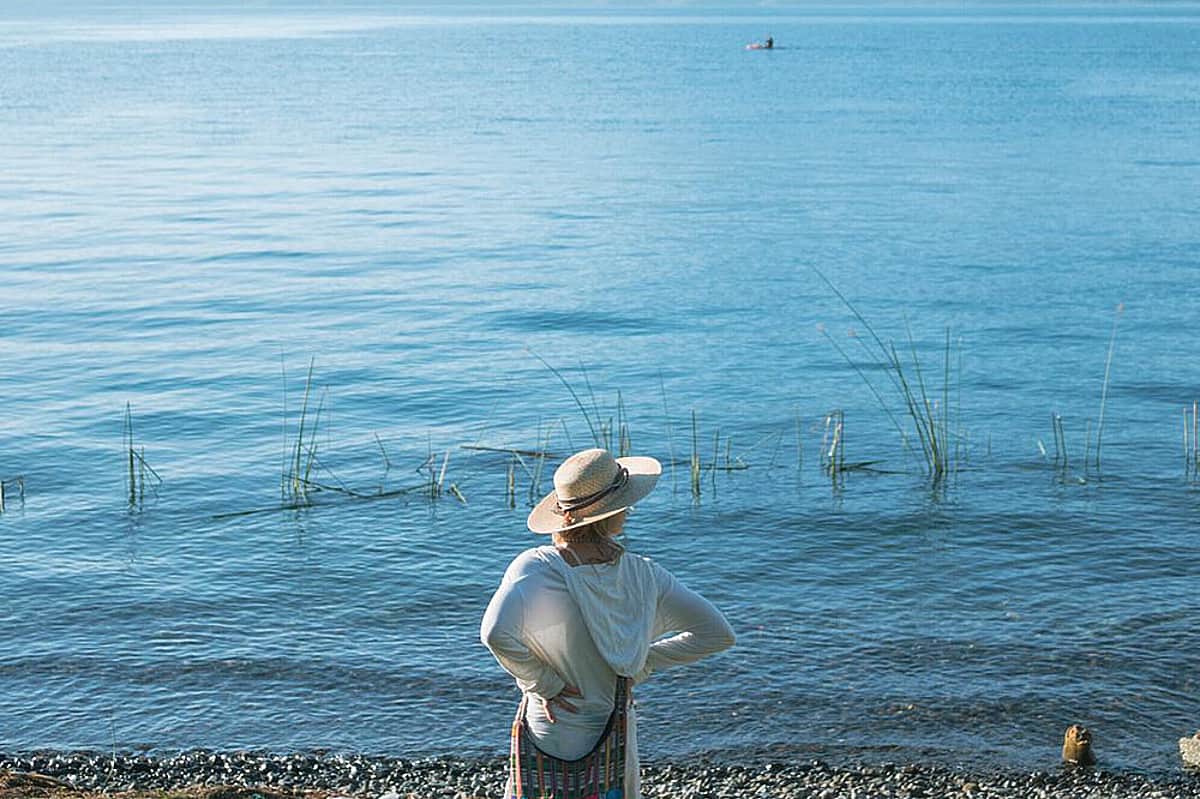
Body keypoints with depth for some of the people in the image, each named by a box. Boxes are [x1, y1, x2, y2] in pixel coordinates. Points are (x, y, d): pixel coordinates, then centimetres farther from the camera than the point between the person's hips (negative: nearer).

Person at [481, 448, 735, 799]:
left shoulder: (537, 568, -15)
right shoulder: (643, 575, -3)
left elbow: (497, 633, -33)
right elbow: (718, 632, 5)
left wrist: (544, 684, -16)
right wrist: (641, 664, 6)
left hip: (548, 745, -4)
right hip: (617, 747, 4)